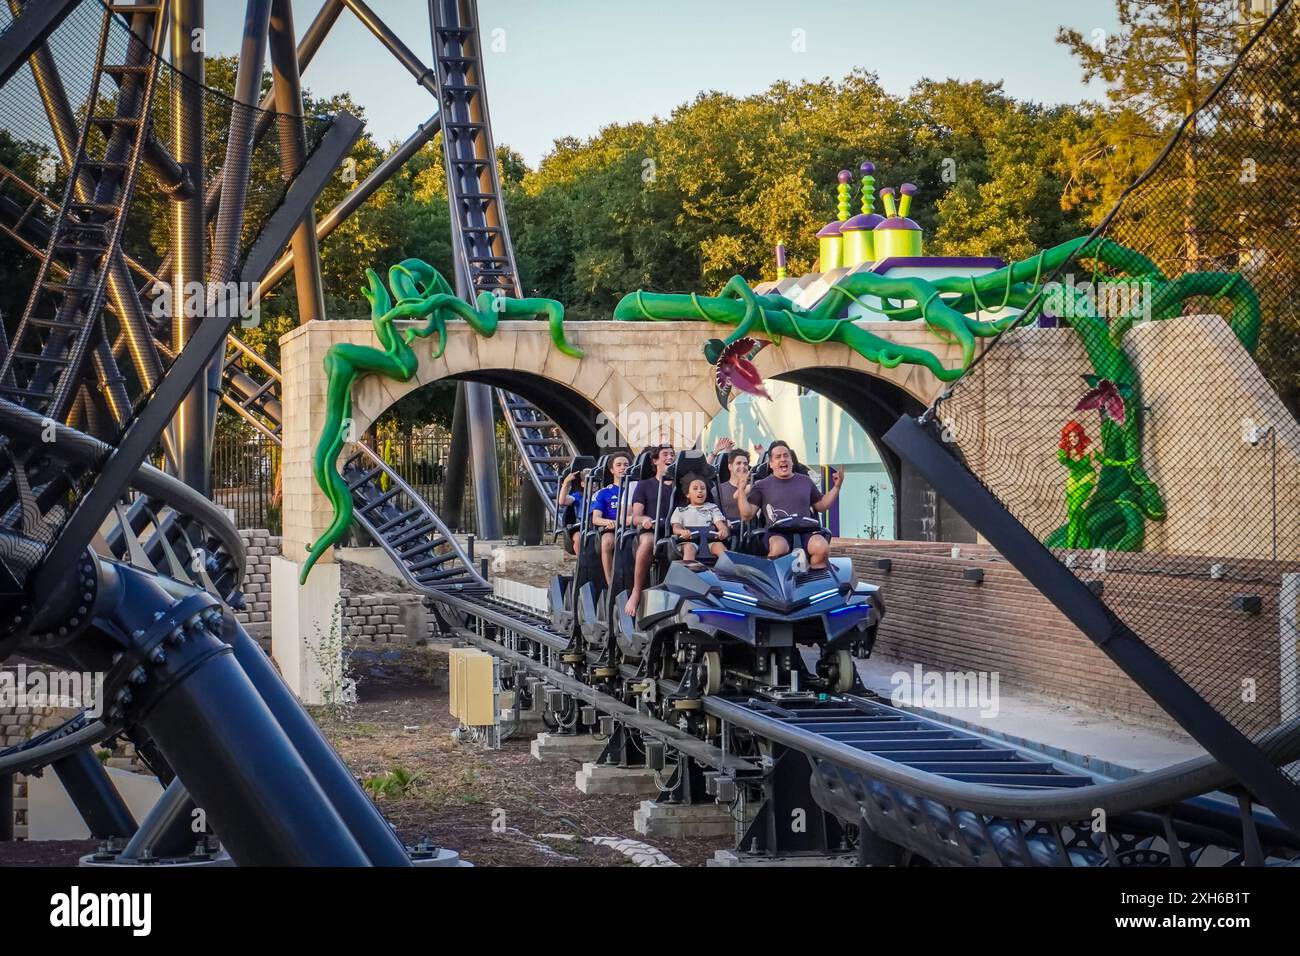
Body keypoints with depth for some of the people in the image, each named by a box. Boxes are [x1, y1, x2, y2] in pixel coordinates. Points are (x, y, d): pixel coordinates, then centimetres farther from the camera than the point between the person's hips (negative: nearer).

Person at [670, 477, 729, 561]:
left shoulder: (712, 508, 27)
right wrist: (682, 532, -20)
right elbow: (676, 528, 8)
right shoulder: (680, 510, 24)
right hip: (689, 541, -1)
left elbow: (720, 523, 11)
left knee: (719, 545, -32)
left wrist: (724, 530, -17)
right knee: (689, 547, -36)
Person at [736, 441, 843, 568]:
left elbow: (821, 505, 31)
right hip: (778, 533, -2)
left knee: (822, 548, -32)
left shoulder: (805, 481, 23)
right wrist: (741, 490, -5)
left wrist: (836, 487, 20)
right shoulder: (762, 486, 15)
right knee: (778, 548, -39)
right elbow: (746, 515, 7)